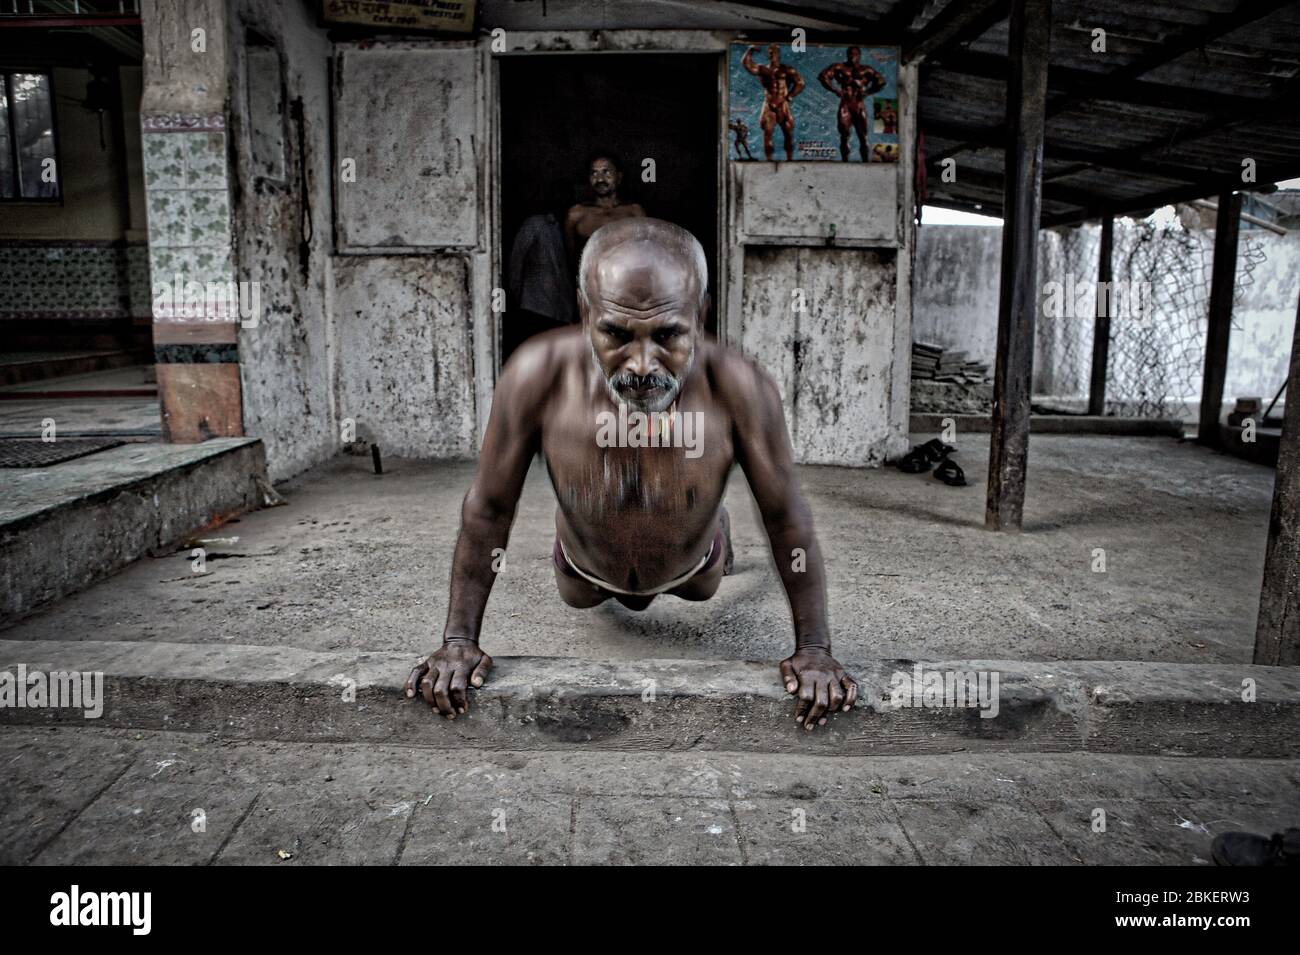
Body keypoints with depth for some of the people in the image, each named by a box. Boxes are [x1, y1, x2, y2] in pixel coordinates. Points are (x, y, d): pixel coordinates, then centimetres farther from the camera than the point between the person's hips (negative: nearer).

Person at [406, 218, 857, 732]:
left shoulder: (739, 388, -40)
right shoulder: (537, 376, -39)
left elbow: (786, 516, -26)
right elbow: (488, 507, -24)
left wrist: (814, 649, -21)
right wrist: (459, 640, -19)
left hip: (689, 567, 0)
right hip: (585, 567, 0)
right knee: (576, 599, 36)